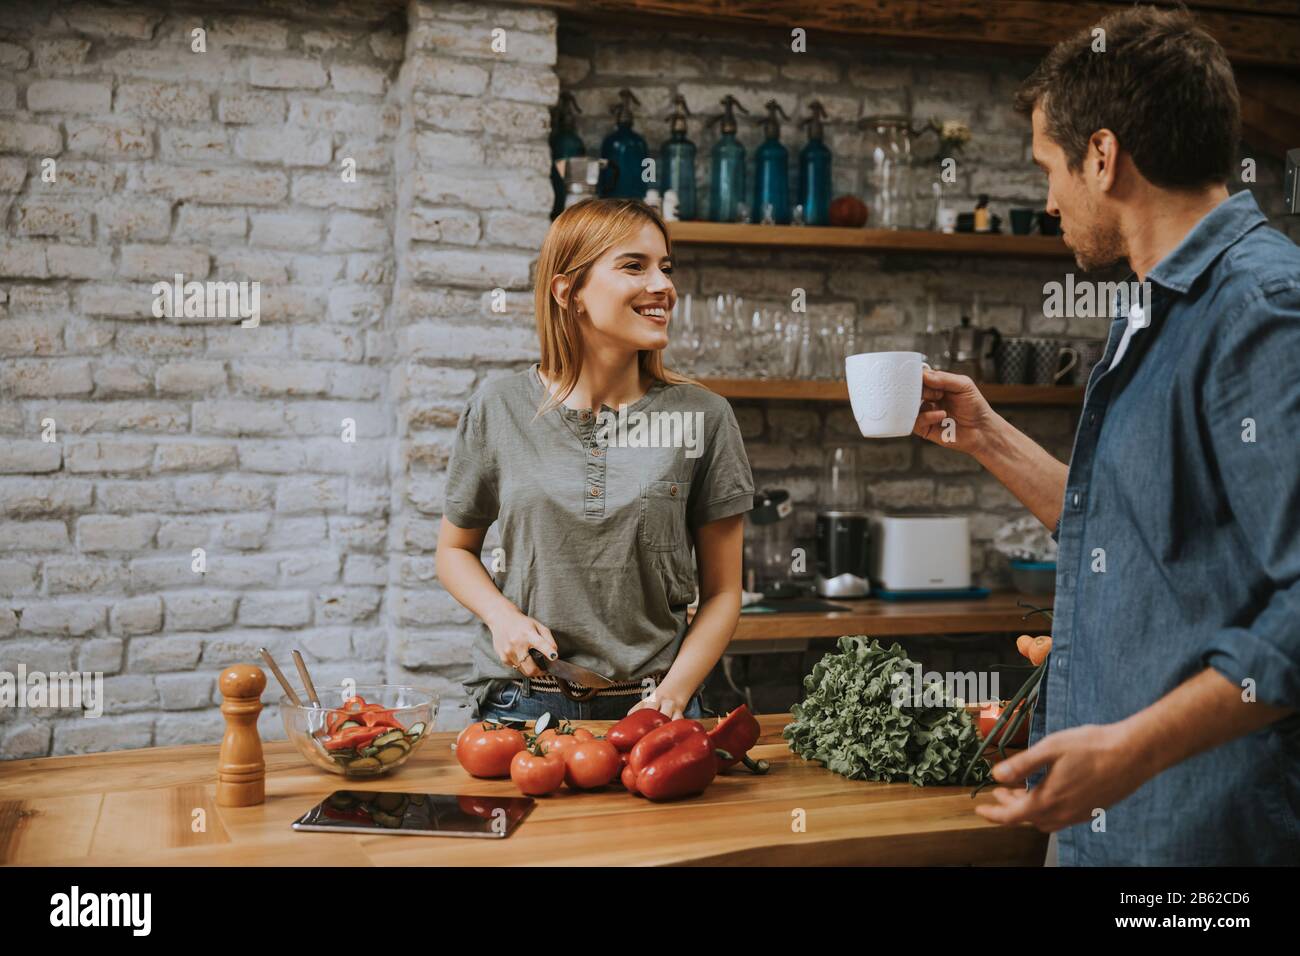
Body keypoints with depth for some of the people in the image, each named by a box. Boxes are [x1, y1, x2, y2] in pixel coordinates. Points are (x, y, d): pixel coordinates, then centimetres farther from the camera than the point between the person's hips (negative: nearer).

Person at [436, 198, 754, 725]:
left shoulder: (704, 415, -3)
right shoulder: (499, 408, -1)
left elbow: (722, 592, 1)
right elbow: (454, 549, 12)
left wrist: (671, 695, -13)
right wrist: (502, 615, -7)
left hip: (650, 706, 0)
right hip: (521, 702, 0)